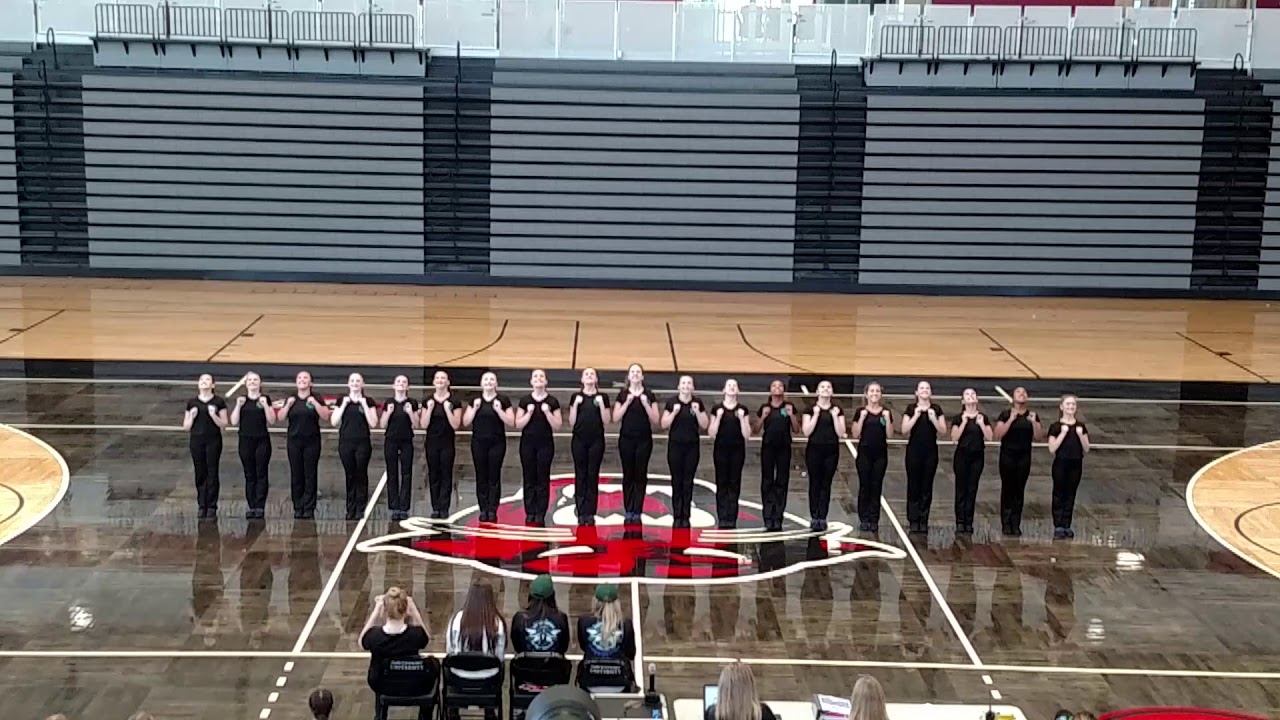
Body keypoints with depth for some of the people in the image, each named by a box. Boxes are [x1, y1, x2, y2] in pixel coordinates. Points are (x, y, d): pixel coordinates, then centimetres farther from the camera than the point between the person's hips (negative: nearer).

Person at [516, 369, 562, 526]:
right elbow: (518, 424, 1)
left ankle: (540, 515, 4)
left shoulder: (552, 402, 0)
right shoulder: (525, 401, 3)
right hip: (527, 443, 1)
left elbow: (557, 426, -2)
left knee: (543, 479, 0)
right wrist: (529, 412, -12)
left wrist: (547, 412, -14)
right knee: (529, 479, 3)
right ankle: (530, 513, 8)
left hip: (545, 444, -1)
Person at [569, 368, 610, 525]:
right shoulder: (576, 396, 5)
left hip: (596, 440, 0)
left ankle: (590, 513, 4)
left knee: (593, 476, 0)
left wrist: (601, 404, -11)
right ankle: (581, 512, 4)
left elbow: (606, 421, 0)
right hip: (579, 440, 0)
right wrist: (576, 404, -9)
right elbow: (571, 422, 2)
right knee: (580, 475, 1)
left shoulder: (602, 397, 5)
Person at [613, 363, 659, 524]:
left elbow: (655, 420, -2)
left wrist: (645, 404, -14)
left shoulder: (649, 395, 2)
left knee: (641, 475, 1)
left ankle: (637, 512, 6)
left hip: (644, 440, 0)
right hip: (626, 439, 0)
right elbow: (616, 418, -2)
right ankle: (628, 512, 8)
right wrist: (627, 402, -12)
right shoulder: (622, 394, 4)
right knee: (628, 475, 3)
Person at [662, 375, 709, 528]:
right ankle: (676, 517, 4)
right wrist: (674, 412, -15)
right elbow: (664, 425, -3)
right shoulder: (671, 402, -1)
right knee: (676, 481, 0)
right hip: (675, 445, -1)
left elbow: (704, 425, 1)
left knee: (688, 482, 3)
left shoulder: (698, 403, 2)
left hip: (692, 446, 1)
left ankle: (686, 517, 7)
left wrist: (697, 411, -13)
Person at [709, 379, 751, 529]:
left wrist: (742, 418, -10)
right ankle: (722, 519, 2)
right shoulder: (717, 409, 2)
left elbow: (747, 435, 1)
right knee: (721, 484, -1)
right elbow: (711, 433, -1)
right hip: (721, 449, -1)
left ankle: (731, 519, 4)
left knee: (735, 484, 1)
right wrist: (718, 417, -12)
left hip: (737, 450, 1)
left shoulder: (742, 410, 5)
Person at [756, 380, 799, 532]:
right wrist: (763, 416, -8)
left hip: (784, 447, 0)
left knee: (782, 481, 0)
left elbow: (796, 430, 4)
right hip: (767, 447, 0)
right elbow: (756, 430, 7)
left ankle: (777, 518, 3)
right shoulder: (764, 407, 7)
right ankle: (768, 518, 0)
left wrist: (791, 415, -9)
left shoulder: (789, 407, 6)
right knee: (767, 481, -2)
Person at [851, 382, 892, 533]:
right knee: (864, 486, -1)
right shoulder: (861, 411, 1)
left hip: (880, 453, 2)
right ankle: (863, 520, 4)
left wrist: (887, 418, -9)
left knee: (876, 486, 3)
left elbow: (889, 435, 3)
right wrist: (862, 417, -13)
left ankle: (874, 520, 8)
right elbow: (856, 435, -3)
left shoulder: (886, 412, 6)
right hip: (864, 452, -2)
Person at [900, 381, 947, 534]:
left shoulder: (936, 409, 6)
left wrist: (933, 418, -15)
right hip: (914, 450, -1)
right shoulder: (911, 409, 1)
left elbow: (943, 430, -1)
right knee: (913, 485, -1)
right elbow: (904, 430, -7)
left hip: (930, 451, 1)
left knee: (927, 486, 3)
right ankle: (914, 520, 4)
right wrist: (916, 416, -16)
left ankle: (924, 520, 9)